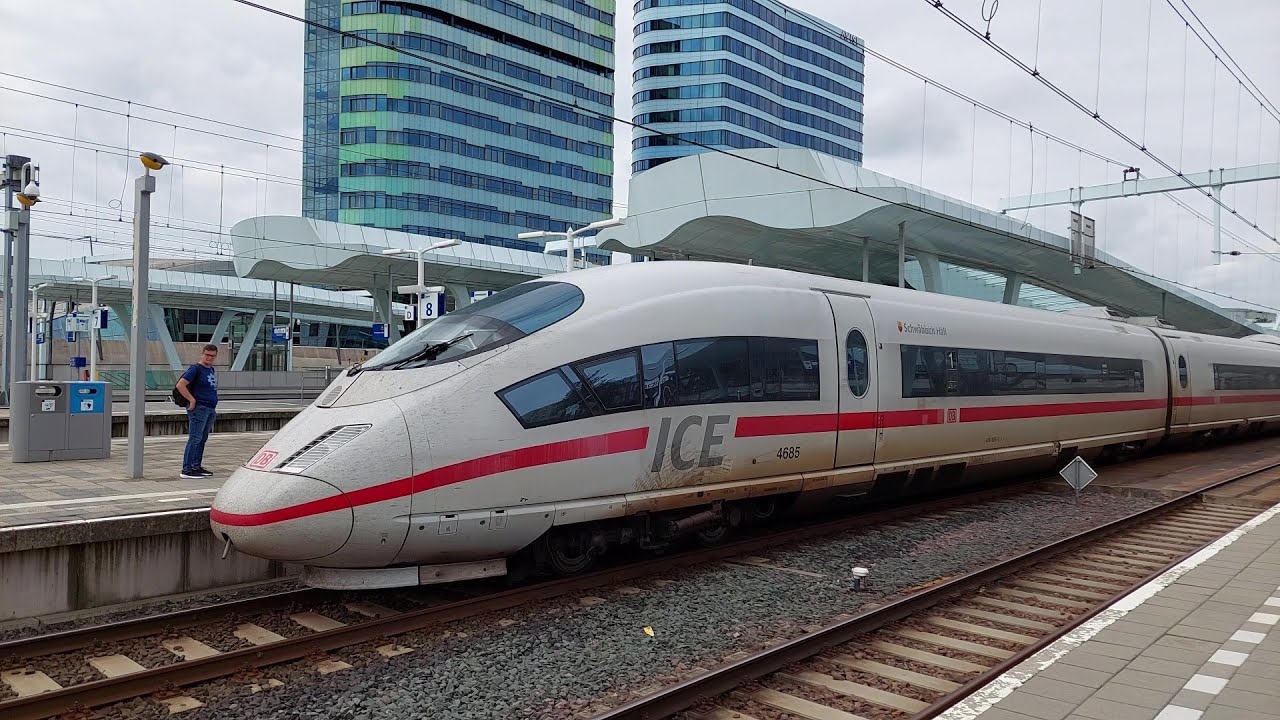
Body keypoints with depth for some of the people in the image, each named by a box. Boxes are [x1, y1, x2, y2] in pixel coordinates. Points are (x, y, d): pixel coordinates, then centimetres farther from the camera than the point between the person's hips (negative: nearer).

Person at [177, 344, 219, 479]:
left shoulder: (211, 370, 16)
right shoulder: (195, 369, -10)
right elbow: (180, 385, -18)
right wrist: (192, 400, -17)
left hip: (210, 409, 9)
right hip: (199, 408, -9)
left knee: (202, 439, 12)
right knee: (195, 439, -10)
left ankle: (197, 466, 19)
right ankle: (186, 470, -8)